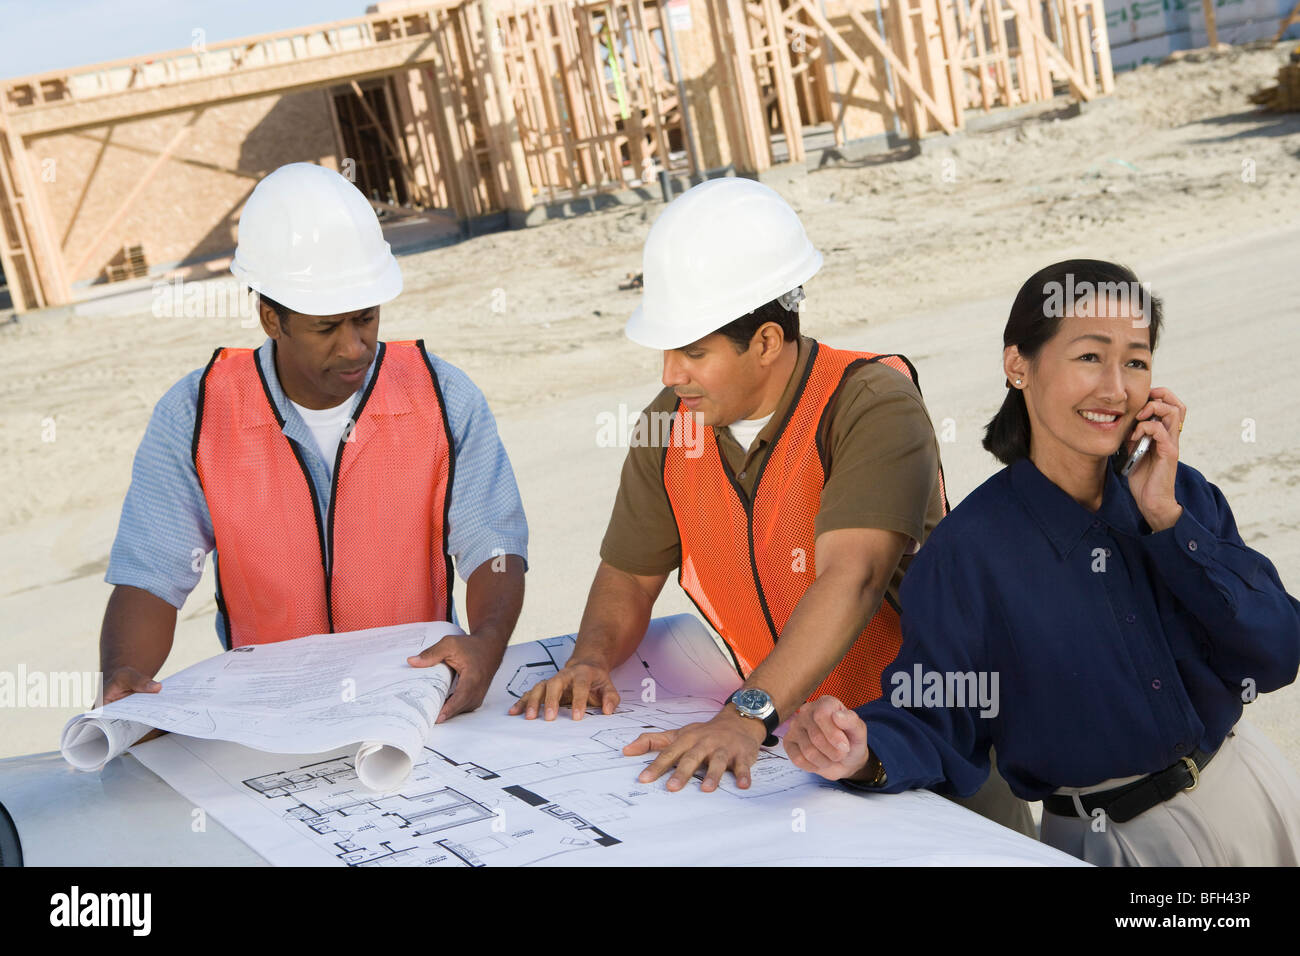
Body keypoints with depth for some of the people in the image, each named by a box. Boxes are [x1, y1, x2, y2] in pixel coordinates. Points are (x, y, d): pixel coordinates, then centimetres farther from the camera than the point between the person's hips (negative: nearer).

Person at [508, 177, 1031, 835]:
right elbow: (629, 574, 10)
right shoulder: (672, 422, 0)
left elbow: (852, 577, -32)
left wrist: (746, 717, -42)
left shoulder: (872, 405, -19)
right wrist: (592, 659, -12)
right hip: (780, 738, 5)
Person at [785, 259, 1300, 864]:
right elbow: (934, 724, -18)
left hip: (1246, 794, 4)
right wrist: (865, 755, -40)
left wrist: (1166, 517, -19)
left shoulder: (1182, 492, -6)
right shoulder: (967, 552, -19)